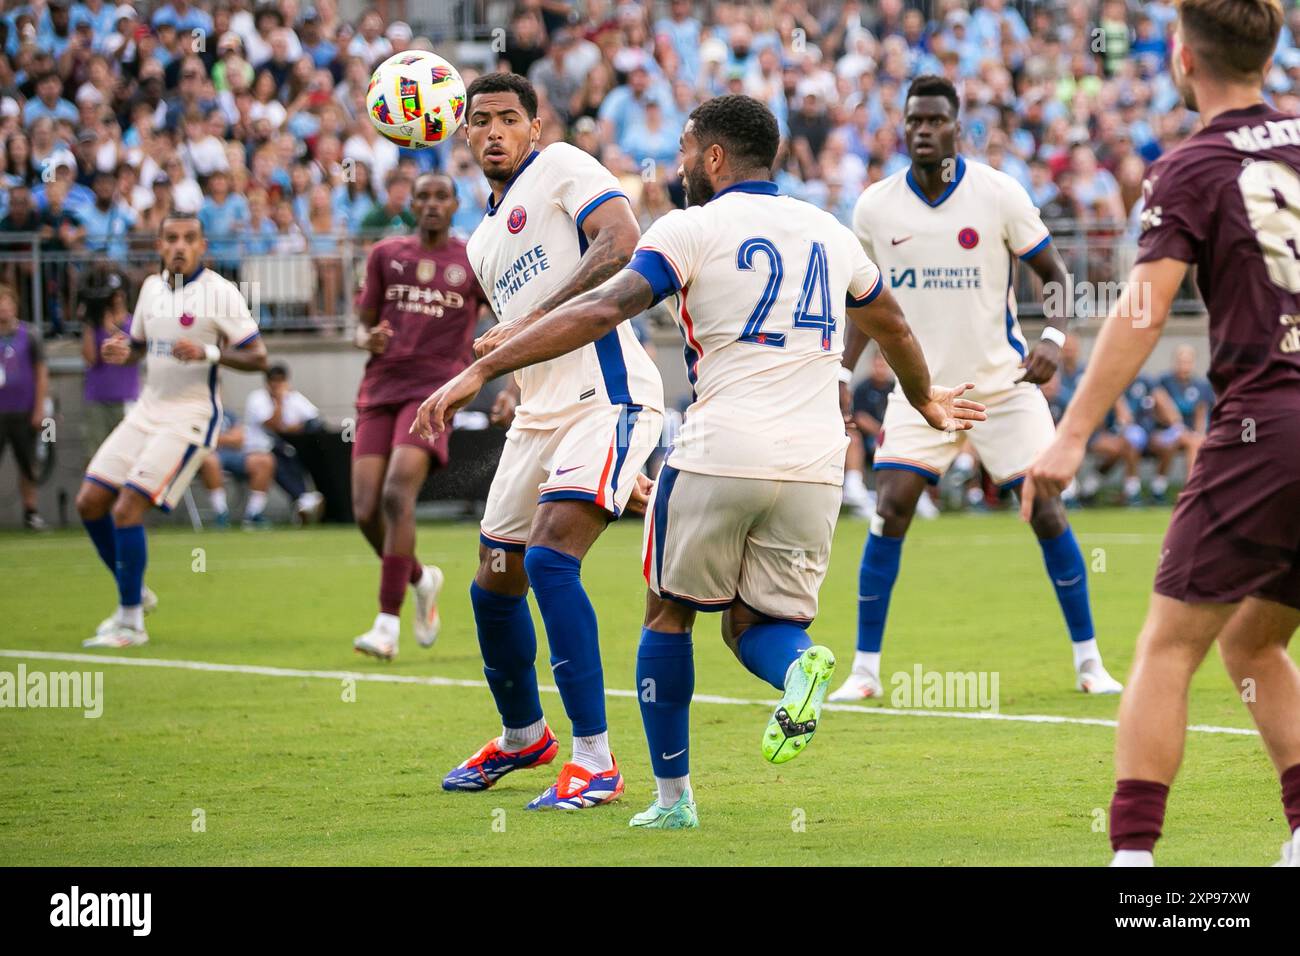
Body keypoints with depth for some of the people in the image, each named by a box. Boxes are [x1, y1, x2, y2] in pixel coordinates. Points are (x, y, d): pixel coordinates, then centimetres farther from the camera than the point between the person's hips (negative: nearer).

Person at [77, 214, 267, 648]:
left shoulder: (219, 292, -10)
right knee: (90, 502, 2)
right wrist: (121, 352, 0)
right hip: (147, 411, 7)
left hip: (191, 417, -7)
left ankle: (130, 621, -5)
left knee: (127, 508, -16)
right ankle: (134, 593, 21)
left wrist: (208, 353, -27)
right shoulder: (151, 287, 10)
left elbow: (257, 357, -11)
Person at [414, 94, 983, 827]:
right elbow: (893, 327, 32)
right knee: (755, 623, 14)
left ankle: (672, 796, 16)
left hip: (720, 455, -4)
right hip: (816, 465, 4)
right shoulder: (831, 232, 16)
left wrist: (482, 369, -14)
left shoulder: (693, 228, -1)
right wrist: (927, 401, 52)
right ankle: (799, 665, -22)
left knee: (669, 614, 16)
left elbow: (604, 310, -13)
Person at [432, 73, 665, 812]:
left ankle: (595, 761, -20)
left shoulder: (562, 166, -3)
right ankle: (522, 737, 37)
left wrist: (531, 325, -25)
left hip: (607, 392, -9)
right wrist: (515, 388, 16)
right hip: (540, 413, 9)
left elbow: (622, 244, -20)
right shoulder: (484, 240, 22)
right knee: (495, 585, 12)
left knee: (550, 556, -24)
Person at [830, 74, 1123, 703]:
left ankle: (1089, 662, 9)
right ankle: (864, 670, -1)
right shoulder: (875, 208, -2)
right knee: (889, 514, -10)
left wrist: (1053, 338, -18)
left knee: (1046, 512, -4)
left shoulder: (997, 193, -8)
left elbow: (1052, 273, 0)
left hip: (1003, 381, -1)